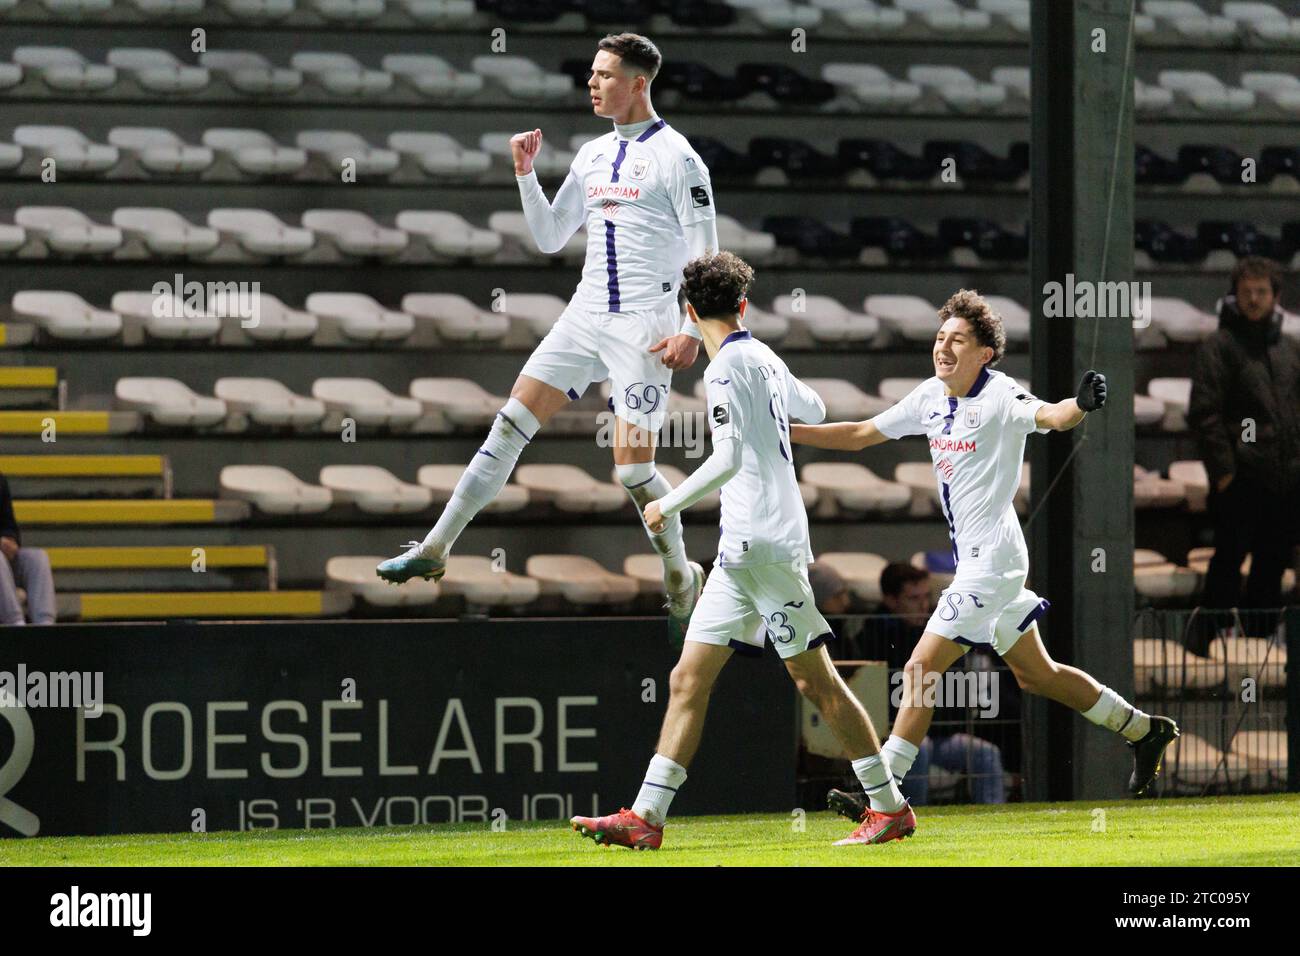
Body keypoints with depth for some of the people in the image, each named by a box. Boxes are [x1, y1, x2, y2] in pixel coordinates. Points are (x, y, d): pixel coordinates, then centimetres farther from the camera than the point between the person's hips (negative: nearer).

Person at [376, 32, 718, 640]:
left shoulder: (675, 157, -9)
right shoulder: (593, 155, 13)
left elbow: (705, 255, -10)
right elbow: (549, 238, 18)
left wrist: (692, 332, -17)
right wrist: (525, 174, 6)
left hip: (643, 327, -7)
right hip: (585, 316, 7)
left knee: (633, 469, -8)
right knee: (511, 424, -1)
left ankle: (681, 578, 15)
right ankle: (435, 550, 1)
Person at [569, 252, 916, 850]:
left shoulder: (727, 367, -12)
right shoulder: (765, 358, 14)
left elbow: (728, 459, -19)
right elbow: (813, 411, 31)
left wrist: (670, 504, -7)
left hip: (763, 546, -9)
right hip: (741, 552, 9)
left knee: (814, 679, -4)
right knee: (689, 679, 4)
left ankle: (890, 806, 2)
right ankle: (645, 818, 0)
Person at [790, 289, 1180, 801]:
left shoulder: (999, 395, -16)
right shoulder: (931, 396, 7)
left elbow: (1050, 416, -35)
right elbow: (859, 434, 15)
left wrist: (1082, 404, -58)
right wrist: (783, 431, 8)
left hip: (992, 559, -9)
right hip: (974, 560, 9)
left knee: (921, 670, -12)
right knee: (1035, 674, 19)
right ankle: (1144, 730, 32)